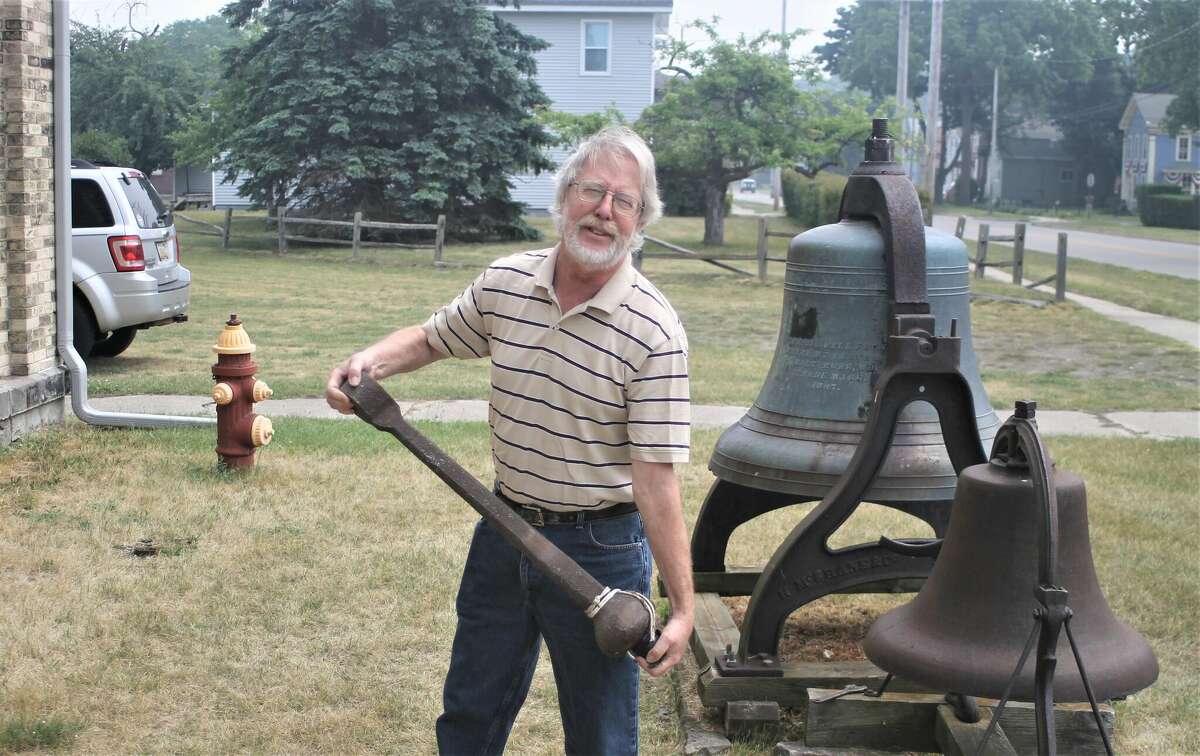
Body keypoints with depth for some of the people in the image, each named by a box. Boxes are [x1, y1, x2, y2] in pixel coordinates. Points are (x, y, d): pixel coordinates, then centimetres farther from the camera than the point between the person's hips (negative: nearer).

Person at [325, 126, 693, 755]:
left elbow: (655, 478, -20)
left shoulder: (653, 332, -19)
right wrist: (373, 360, -6)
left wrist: (682, 606, -21)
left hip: (600, 549, -5)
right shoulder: (505, 283, -3)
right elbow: (430, 338, 16)